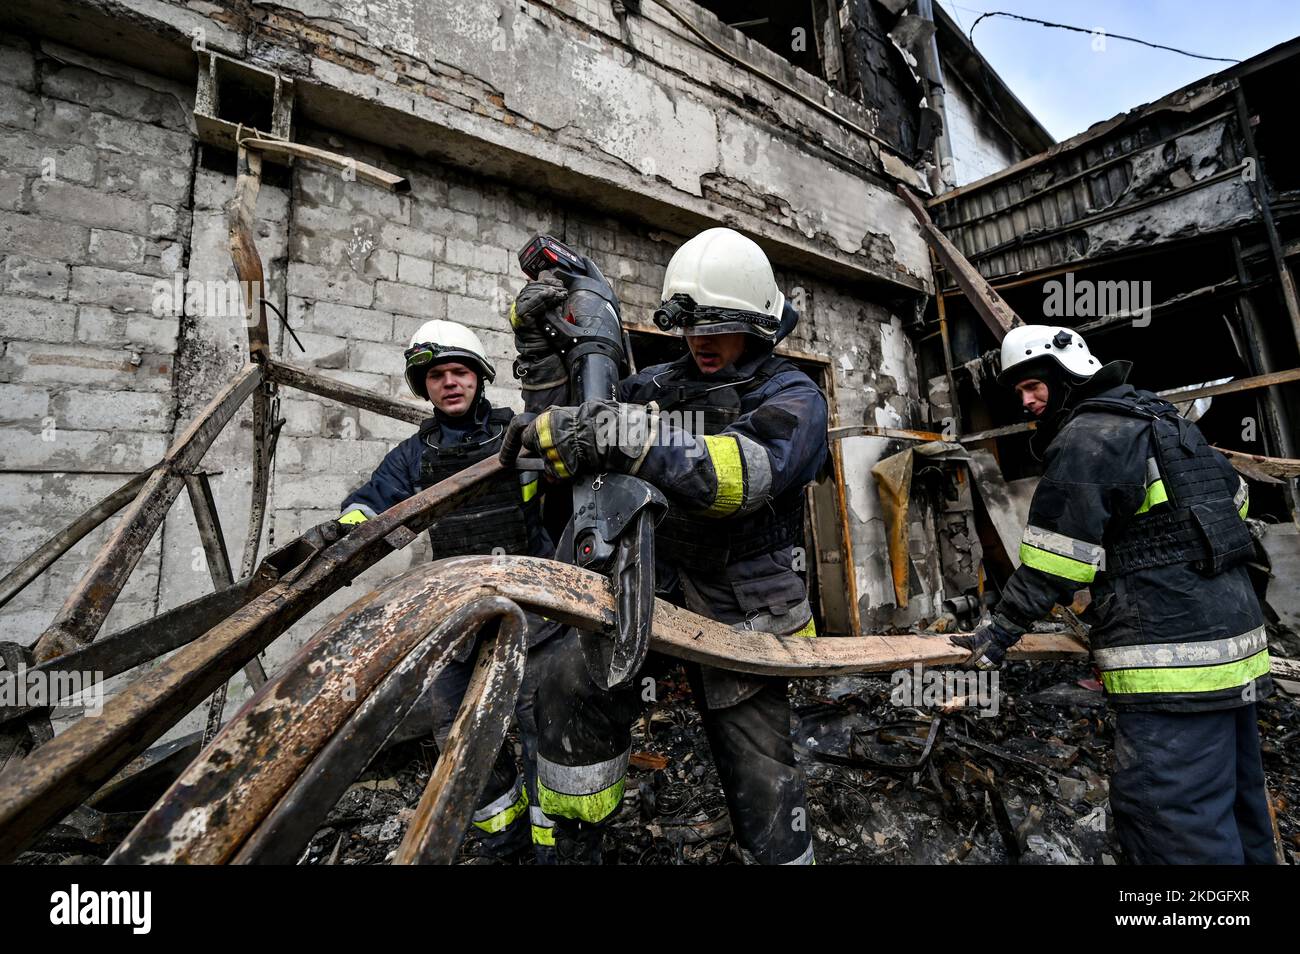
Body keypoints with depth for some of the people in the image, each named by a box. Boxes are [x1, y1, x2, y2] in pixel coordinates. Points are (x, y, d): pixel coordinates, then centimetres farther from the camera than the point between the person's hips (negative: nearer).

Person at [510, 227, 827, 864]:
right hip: (651, 581, 3)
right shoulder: (660, 385, 6)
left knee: (761, 779, 7)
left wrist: (629, 434, -41)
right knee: (572, 685, -23)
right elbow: (567, 417, 13)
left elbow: (744, 471, -30)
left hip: (740, 610, -2)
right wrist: (534, 340, 1)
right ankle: (572, 849, 0)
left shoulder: (793, 398, -7)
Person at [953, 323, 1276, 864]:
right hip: (1233, 641, 10)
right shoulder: (1163, 419, 16)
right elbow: (1235, 499, 25)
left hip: (1172, 663, -10)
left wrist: (1000, 632, -8)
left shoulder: (1087, 436, -13)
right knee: (1233, 805, 20)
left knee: (1169, 816, -4)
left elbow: (1053, 561, -16)